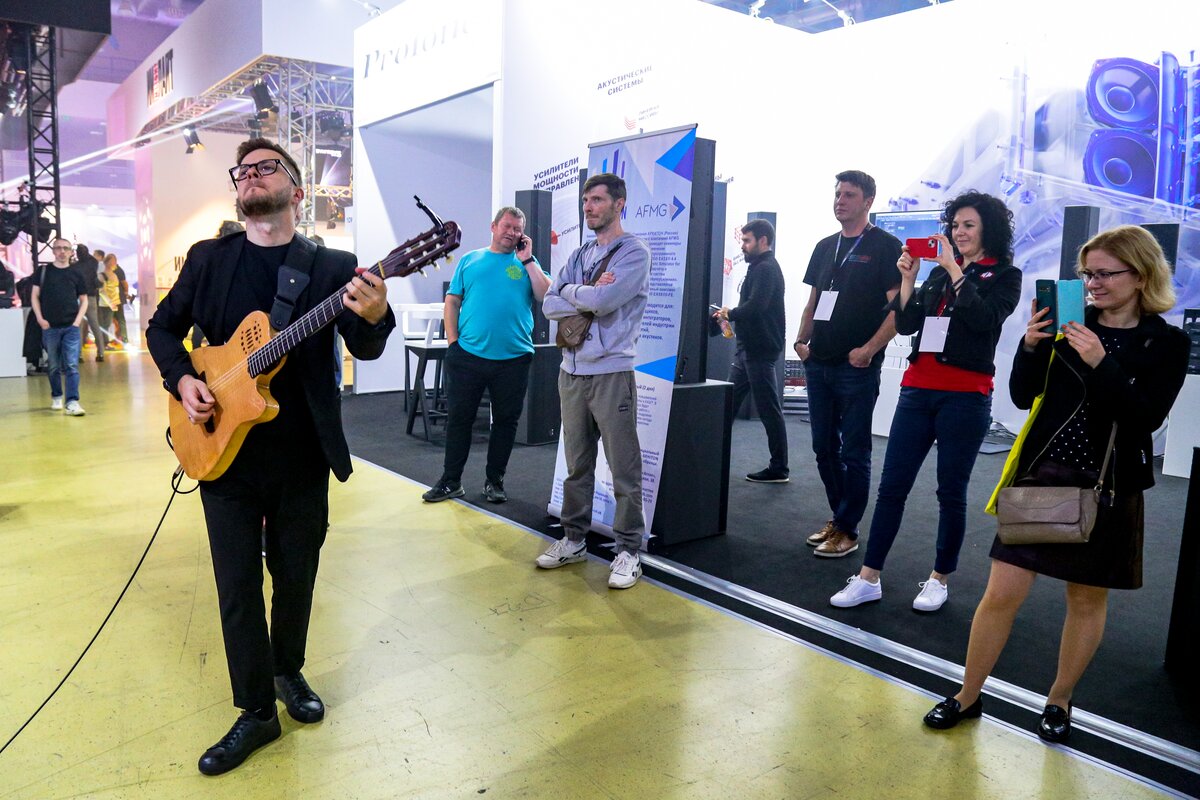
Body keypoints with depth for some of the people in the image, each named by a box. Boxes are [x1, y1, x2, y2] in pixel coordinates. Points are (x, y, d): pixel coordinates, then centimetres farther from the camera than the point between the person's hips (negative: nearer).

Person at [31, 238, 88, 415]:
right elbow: (34, 296, 6)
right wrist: (40, 318, -6)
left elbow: (84, 300, 11)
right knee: (54, 366, 9)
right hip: (50, 327, 1)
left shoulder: (76, 274, 8)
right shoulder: (43, 272, 6)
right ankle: (56, 397, 26)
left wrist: (77, 321, -1)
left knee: (72, 365, -9)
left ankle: (72, 401, -12)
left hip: (71, 327, 0)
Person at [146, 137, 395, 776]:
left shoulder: (333, 266, -2)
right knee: (238, 586, 6)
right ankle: (256, 711, 22)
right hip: (224, 451, 1)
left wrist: (374, 316, -35)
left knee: (296, 576, 14)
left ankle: (287, 671, 40)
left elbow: (365, 348, -12)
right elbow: (163, 327, 13)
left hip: (303, 455, -1)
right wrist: (182, 380, -6)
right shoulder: (208, 258, 4)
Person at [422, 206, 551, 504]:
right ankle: (451, 481, 17)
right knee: (459, 417, 5)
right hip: (468, 356, 0)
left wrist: (527, 260, -4)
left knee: (506, 421, 8)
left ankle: (494, 480, 22)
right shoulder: (470, 260, 10)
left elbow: (547, 297, -5)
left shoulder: (527, 264, 10)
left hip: (513, 358, 0)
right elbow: (452, 301, 7)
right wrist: (453, 340, -3)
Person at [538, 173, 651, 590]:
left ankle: (628, 550, 10)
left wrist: (570, 291, -2)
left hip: (611, 373, -6)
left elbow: (603, 300, -20)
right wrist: (589, 296, -10)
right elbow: (550, 305, 4)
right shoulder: (579, 255, 16)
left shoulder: (634, 252, -5)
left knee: (624, 469, 0)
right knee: (576, 464, 14)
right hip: (571, 371, 6)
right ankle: (573, 539, 26)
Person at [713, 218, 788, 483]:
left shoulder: (767, 269, -13)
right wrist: (730, 315, 1)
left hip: (761, 350, -10)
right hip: (748, 349, 10)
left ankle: (779, 469, 7)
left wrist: (730, 314, -9)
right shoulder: (759, 267, 18)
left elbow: (755, 306, -25)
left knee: (769, 410, -2)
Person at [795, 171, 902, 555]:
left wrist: (869, 350, -17)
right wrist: (802, 340, 6)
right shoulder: (825, 246, 15)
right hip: (818, 364, 7)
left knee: (854, 452, 1)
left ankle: (847, 531, 10)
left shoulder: (885, 246, -4)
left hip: (857, 368, -6)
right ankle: (838, 518, 26)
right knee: (824, 448, 12)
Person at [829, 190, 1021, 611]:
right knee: (892, 485, 2)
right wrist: (907, 278, -1)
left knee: (951, 492, 3)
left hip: (966, 396, -4)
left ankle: (940, 579, 18)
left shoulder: (1004, 276, 3)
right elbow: (906, 324, 9)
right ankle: (868, 579, 7)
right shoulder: (939, 273, 16)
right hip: (918, 390, 4)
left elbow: (984, 317, -16)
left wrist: (955, 269, -12)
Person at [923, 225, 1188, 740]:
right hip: (1043, 475, 1)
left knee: (1087, 599, 14)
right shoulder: (1071, 325, 2)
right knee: (1001, 594, 1)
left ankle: (1059, 702, 35)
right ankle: (968, 697, 18)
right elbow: (1023, 397, 2)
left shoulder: (1166, 344, -2)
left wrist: (1101, 364, -24)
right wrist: (1030, 347, -14)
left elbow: (1146, 418, -14)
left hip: (1107, 488, -1)